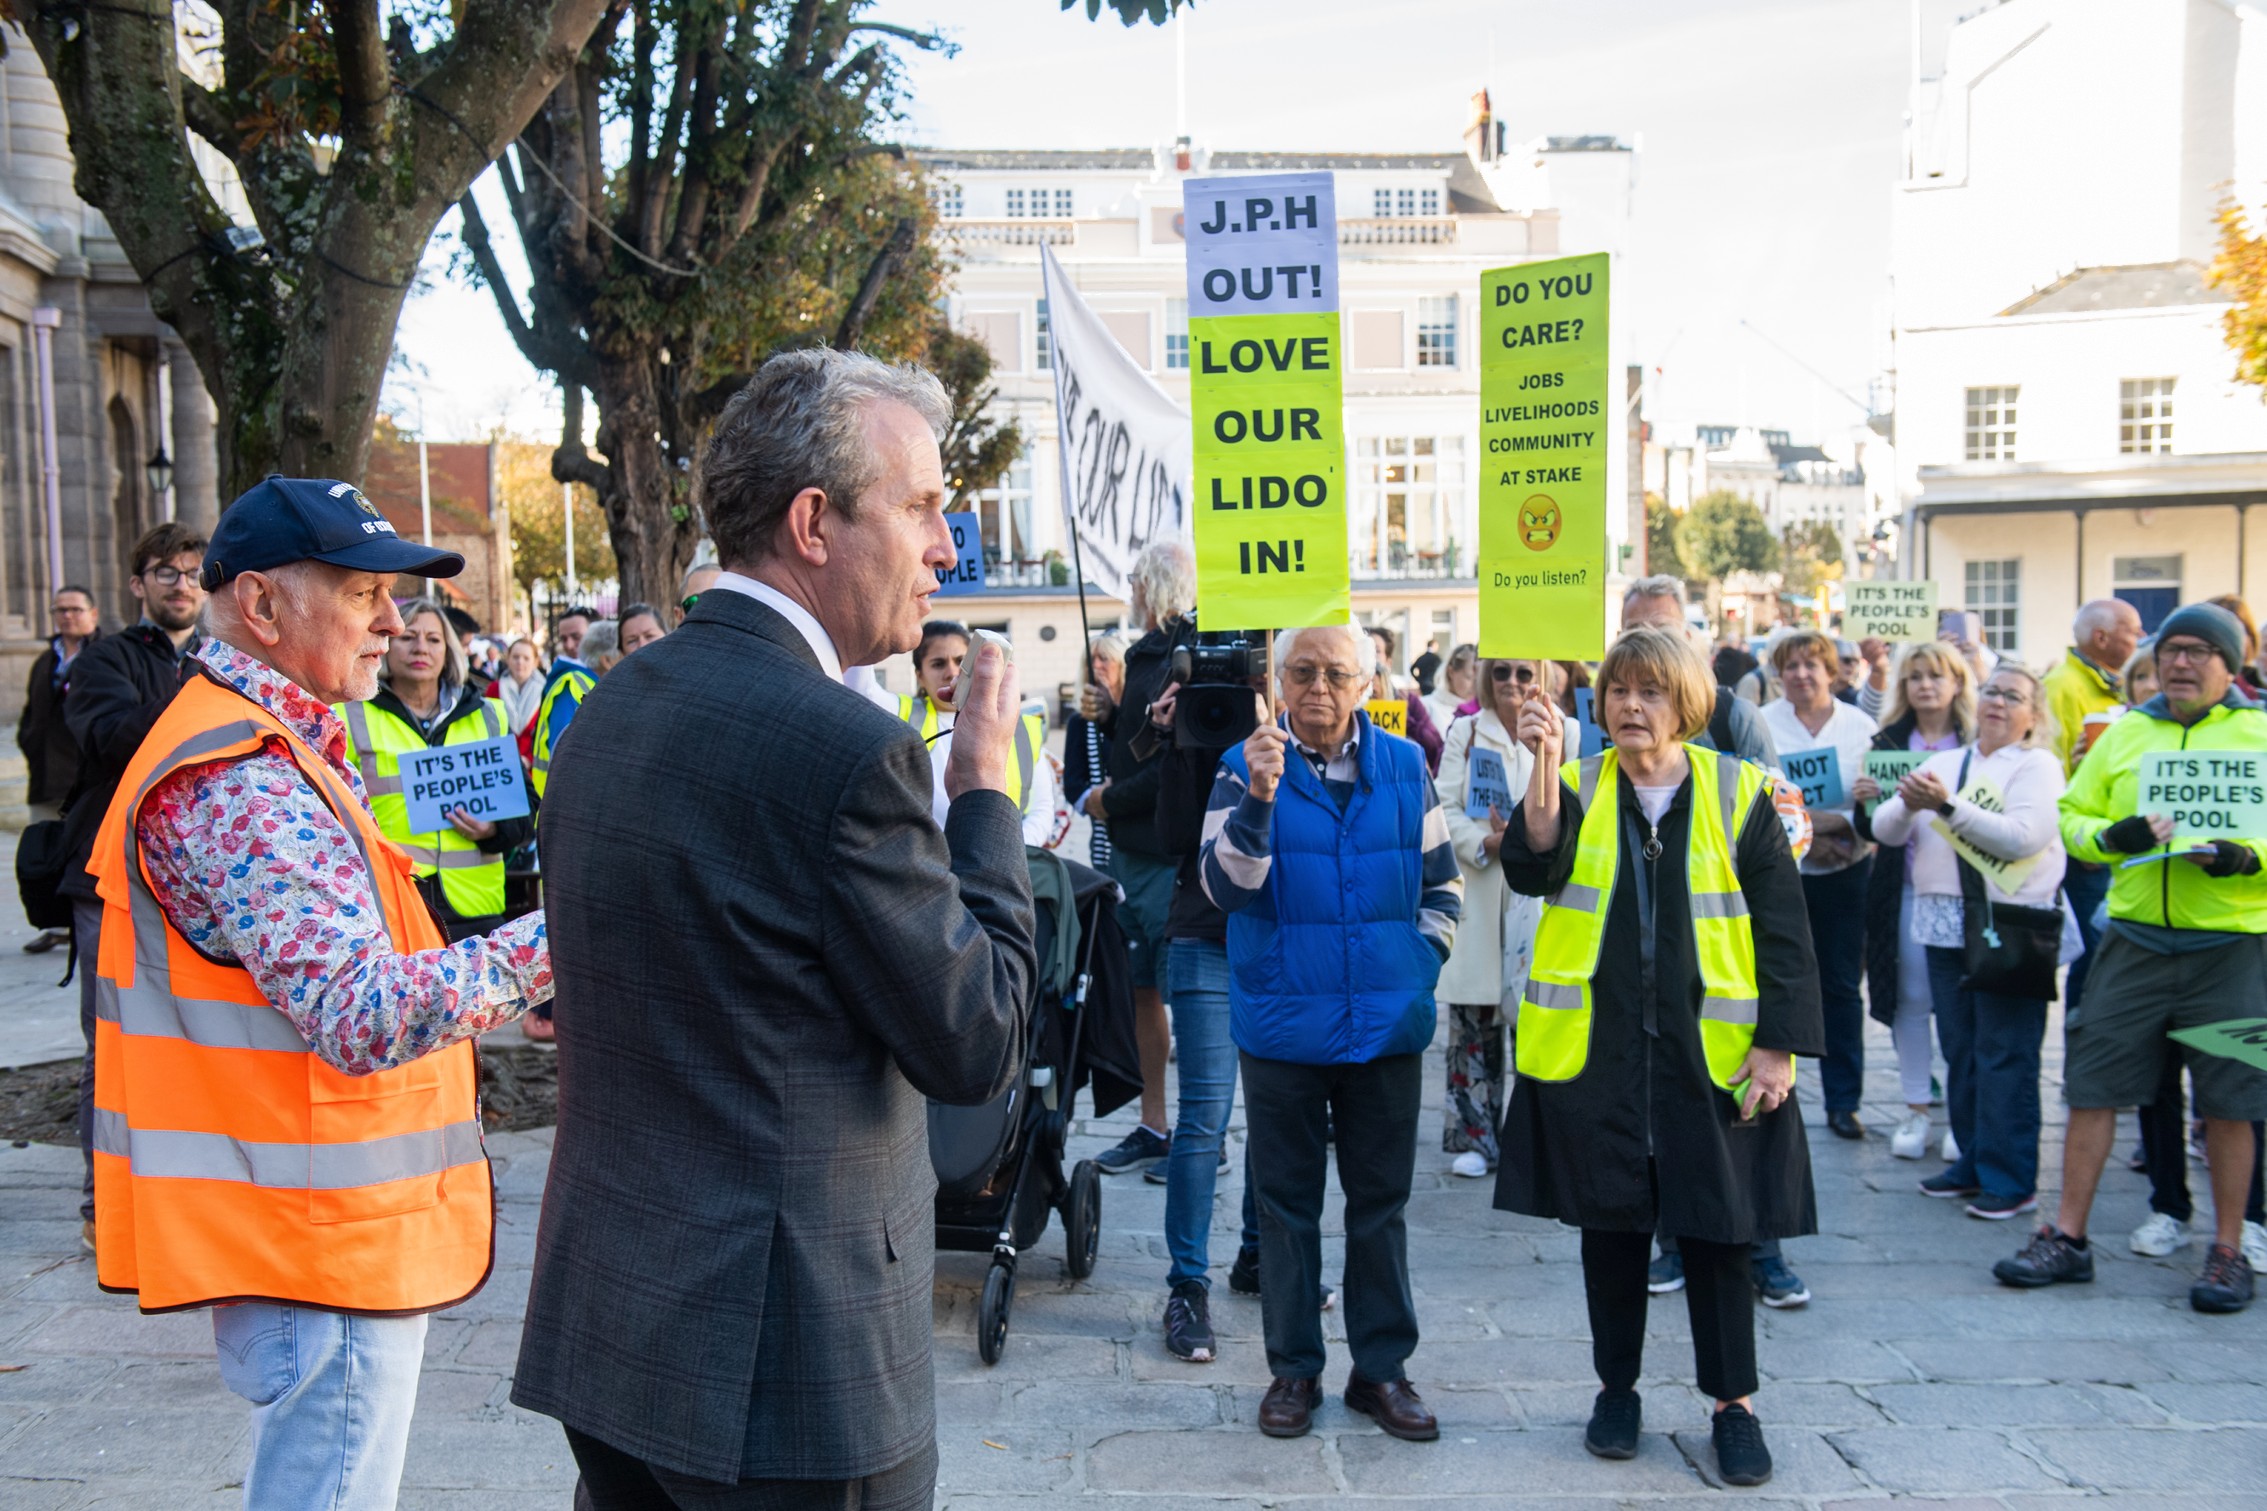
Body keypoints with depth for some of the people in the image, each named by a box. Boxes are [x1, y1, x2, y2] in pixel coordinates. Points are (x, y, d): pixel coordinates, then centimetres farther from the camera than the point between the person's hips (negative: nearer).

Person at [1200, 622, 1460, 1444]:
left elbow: (1441, 879, 15)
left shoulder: (1404, 766, 4)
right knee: (1287, 1202, 9)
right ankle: (1294, 1368, 23)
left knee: (1381, 1202, 11)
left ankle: (1381, 1367, 24)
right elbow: (1226, 887, -16)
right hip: (1284, 1027, -2)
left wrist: (1425, 953, 2)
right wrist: (1259, 797, -29)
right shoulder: (1245, 767, -4)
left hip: (1388, 1026, 2)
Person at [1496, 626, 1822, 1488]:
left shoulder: (1738, 793, 1)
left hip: (1711, 1053, -1)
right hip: (1593, 1051, 1)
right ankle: (1616, 1388, 27)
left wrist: (1780, 1044, -5)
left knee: (1714, 1226, 6)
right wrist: (1546, 766, -26)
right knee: (1610, 1220, 11)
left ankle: (1733, 1402, 22)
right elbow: (1532, 871, -16)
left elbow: (1784, 928, 1)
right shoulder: (1576, 788, 3)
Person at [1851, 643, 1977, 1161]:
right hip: (1903, 888, 2)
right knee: (1910, 997, 6)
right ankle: (1916, 1109, 15)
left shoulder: (1979, 743, 1)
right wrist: (1863, 802, -12)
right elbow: (1871, 831, 9)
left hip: (1963, 886, -2)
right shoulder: (1888, 741, 8)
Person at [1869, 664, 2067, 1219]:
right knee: (1960, 1050, 10)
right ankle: (1974, 1160, 20)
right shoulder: (1943, 763, 16)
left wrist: (1947, 804, -20)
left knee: (2005, 1057, -4)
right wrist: (1908, 803, -13)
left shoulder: (2038, 766, 0)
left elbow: (2022, 837, -16)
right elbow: (1886, 830, 9)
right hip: (1946, 924, 5)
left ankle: (2011, 1179, 2)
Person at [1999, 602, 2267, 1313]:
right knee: (2092, 1085, 3)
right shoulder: (2124, 733, 9)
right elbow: (2072, 815, 10)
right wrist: (2111, 836, -10)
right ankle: (2067, 1237, 14)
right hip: (2135, 939, 3)